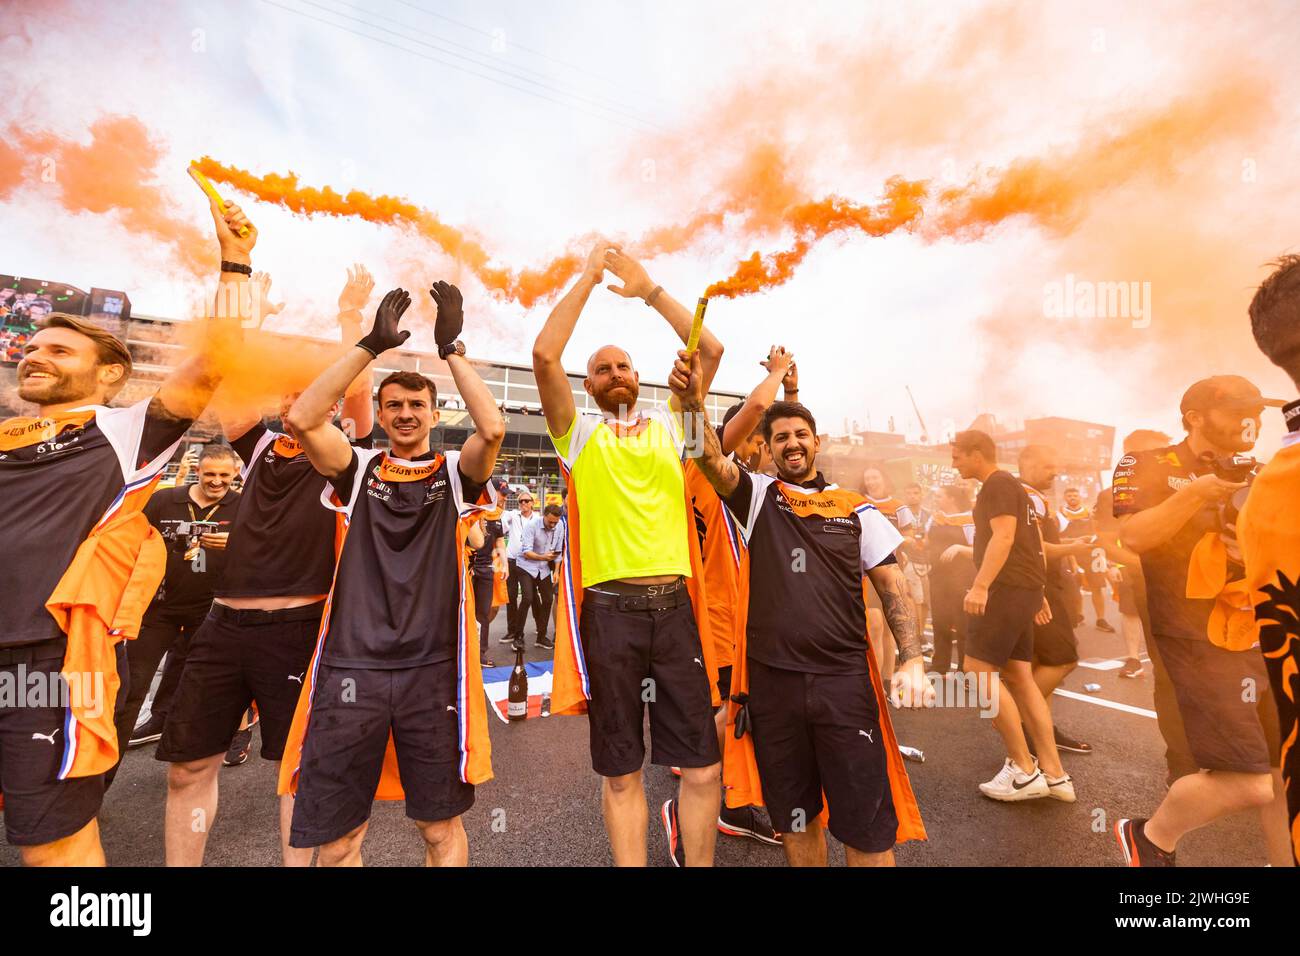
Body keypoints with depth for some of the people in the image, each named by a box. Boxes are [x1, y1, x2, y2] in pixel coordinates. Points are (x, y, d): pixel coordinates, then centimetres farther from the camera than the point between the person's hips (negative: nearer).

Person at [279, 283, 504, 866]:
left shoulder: (455, 475, 4)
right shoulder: (358, 470, 8)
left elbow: (492, 428, -15)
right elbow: (301, 419, -8)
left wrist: (450, 348, -10)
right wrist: (371, 345, -9)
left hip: (432, 669, -1)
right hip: (351, 666, 2)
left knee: (441, 826, 11)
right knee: (335, 840, 12)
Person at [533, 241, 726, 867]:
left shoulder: (668, 424, 14)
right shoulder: (578, 432, 7)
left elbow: (710, 350, 7)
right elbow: (545, 353, -6)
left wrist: (650, 289, 9)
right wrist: (589, 276, 3)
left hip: (674, 603, 2)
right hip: (609, 608, -2)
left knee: (703, 764, 7)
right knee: (620, 770, 11)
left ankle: (697, 858, 31)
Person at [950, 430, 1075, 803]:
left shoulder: (997, 484, -9)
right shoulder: (1011, 486, 23)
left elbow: (1004, 536, -23)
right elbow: (1031, 541, 25)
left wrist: (980, 585, -31)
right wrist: (1037, 592, 28)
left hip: (1008, 588, -11)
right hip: (1023, 588, 11)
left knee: (978, 670, -9)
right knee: (1018, 676, 10)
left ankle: (1023, 769, -2)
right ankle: (1054, 773, 13)